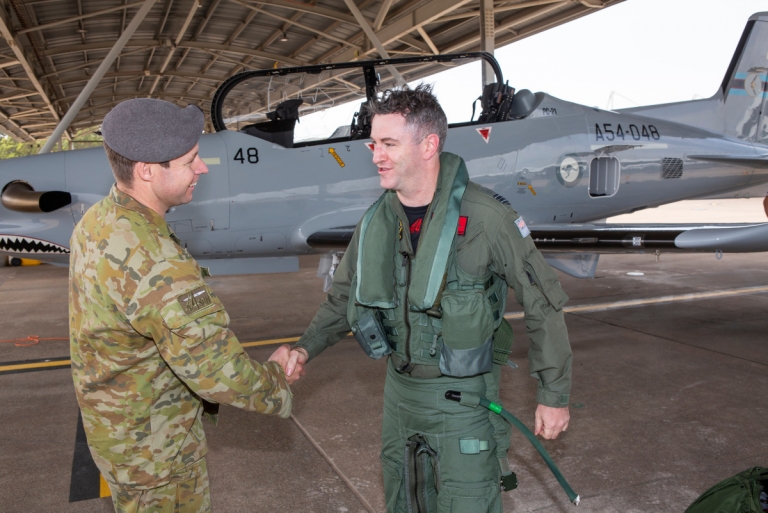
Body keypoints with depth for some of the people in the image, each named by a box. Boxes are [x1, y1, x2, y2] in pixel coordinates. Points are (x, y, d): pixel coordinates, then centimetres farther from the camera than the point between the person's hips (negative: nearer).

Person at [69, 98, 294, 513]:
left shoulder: (97, 221, -5)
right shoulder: (152, 262, -37)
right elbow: (219, 373, -35)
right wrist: (277, 389, -15)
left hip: (112, 418, 9)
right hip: (152, 445, -8)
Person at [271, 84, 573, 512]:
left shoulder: (485, 216, -20)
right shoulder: (377, 220, -3)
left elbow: (543, 304, -12)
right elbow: (345, 297, 9)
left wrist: (555, 395, -7)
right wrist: (305, 349, -7)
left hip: (463, 396, -5)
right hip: (400, 390, 6)